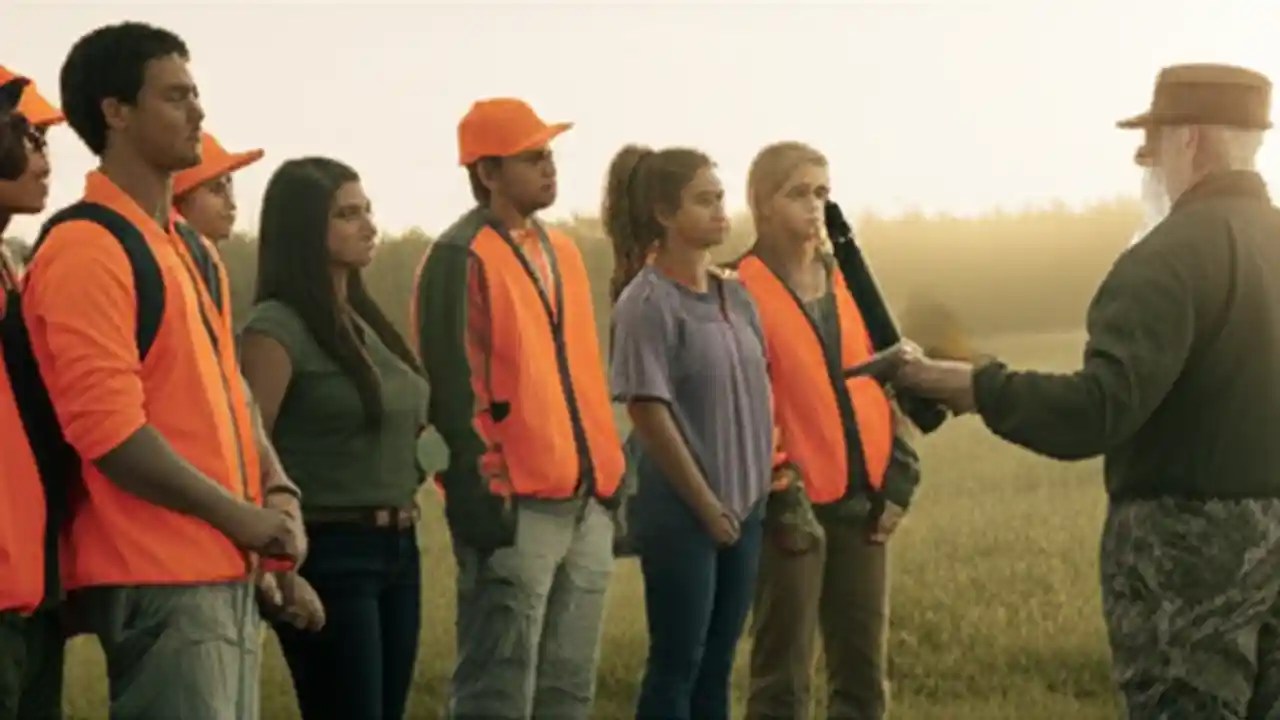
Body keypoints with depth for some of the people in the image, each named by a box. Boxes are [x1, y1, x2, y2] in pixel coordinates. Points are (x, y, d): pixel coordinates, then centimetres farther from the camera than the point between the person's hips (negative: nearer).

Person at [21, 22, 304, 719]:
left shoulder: (176, 245, 17)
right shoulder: (87, 247, -13)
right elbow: (110, 430, -20)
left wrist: (271, 500, 6)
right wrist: (239, 517, -12)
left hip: (222, 569, 9)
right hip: (157, 580, -9)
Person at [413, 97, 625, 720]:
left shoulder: (561, 251, 17)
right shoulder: (461, 258, -9)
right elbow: (454, 386, -14)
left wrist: (608, 472, 18)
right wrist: (481, 494, -18)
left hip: (585, 503, 8)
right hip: (516, 505, -8)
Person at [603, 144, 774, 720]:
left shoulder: (737, 296, 9)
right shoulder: (647, 302, -13)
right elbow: (649, 411, -15)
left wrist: (758, 486, 8)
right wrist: (706, 505, -13)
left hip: (743, 508, 7)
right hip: (680, 511, -7)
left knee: (716, 664, 11)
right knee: (676, 663, -2)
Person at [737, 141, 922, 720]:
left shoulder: (849, 283, 12)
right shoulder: (745, 293, -7)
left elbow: (883, 381, 15)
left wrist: (898, 477, 6)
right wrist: (781, 495, -15)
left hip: (861, 503, 6)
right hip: (793, 505, -6)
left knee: (864, 666, 10)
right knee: (785, 672, -1)